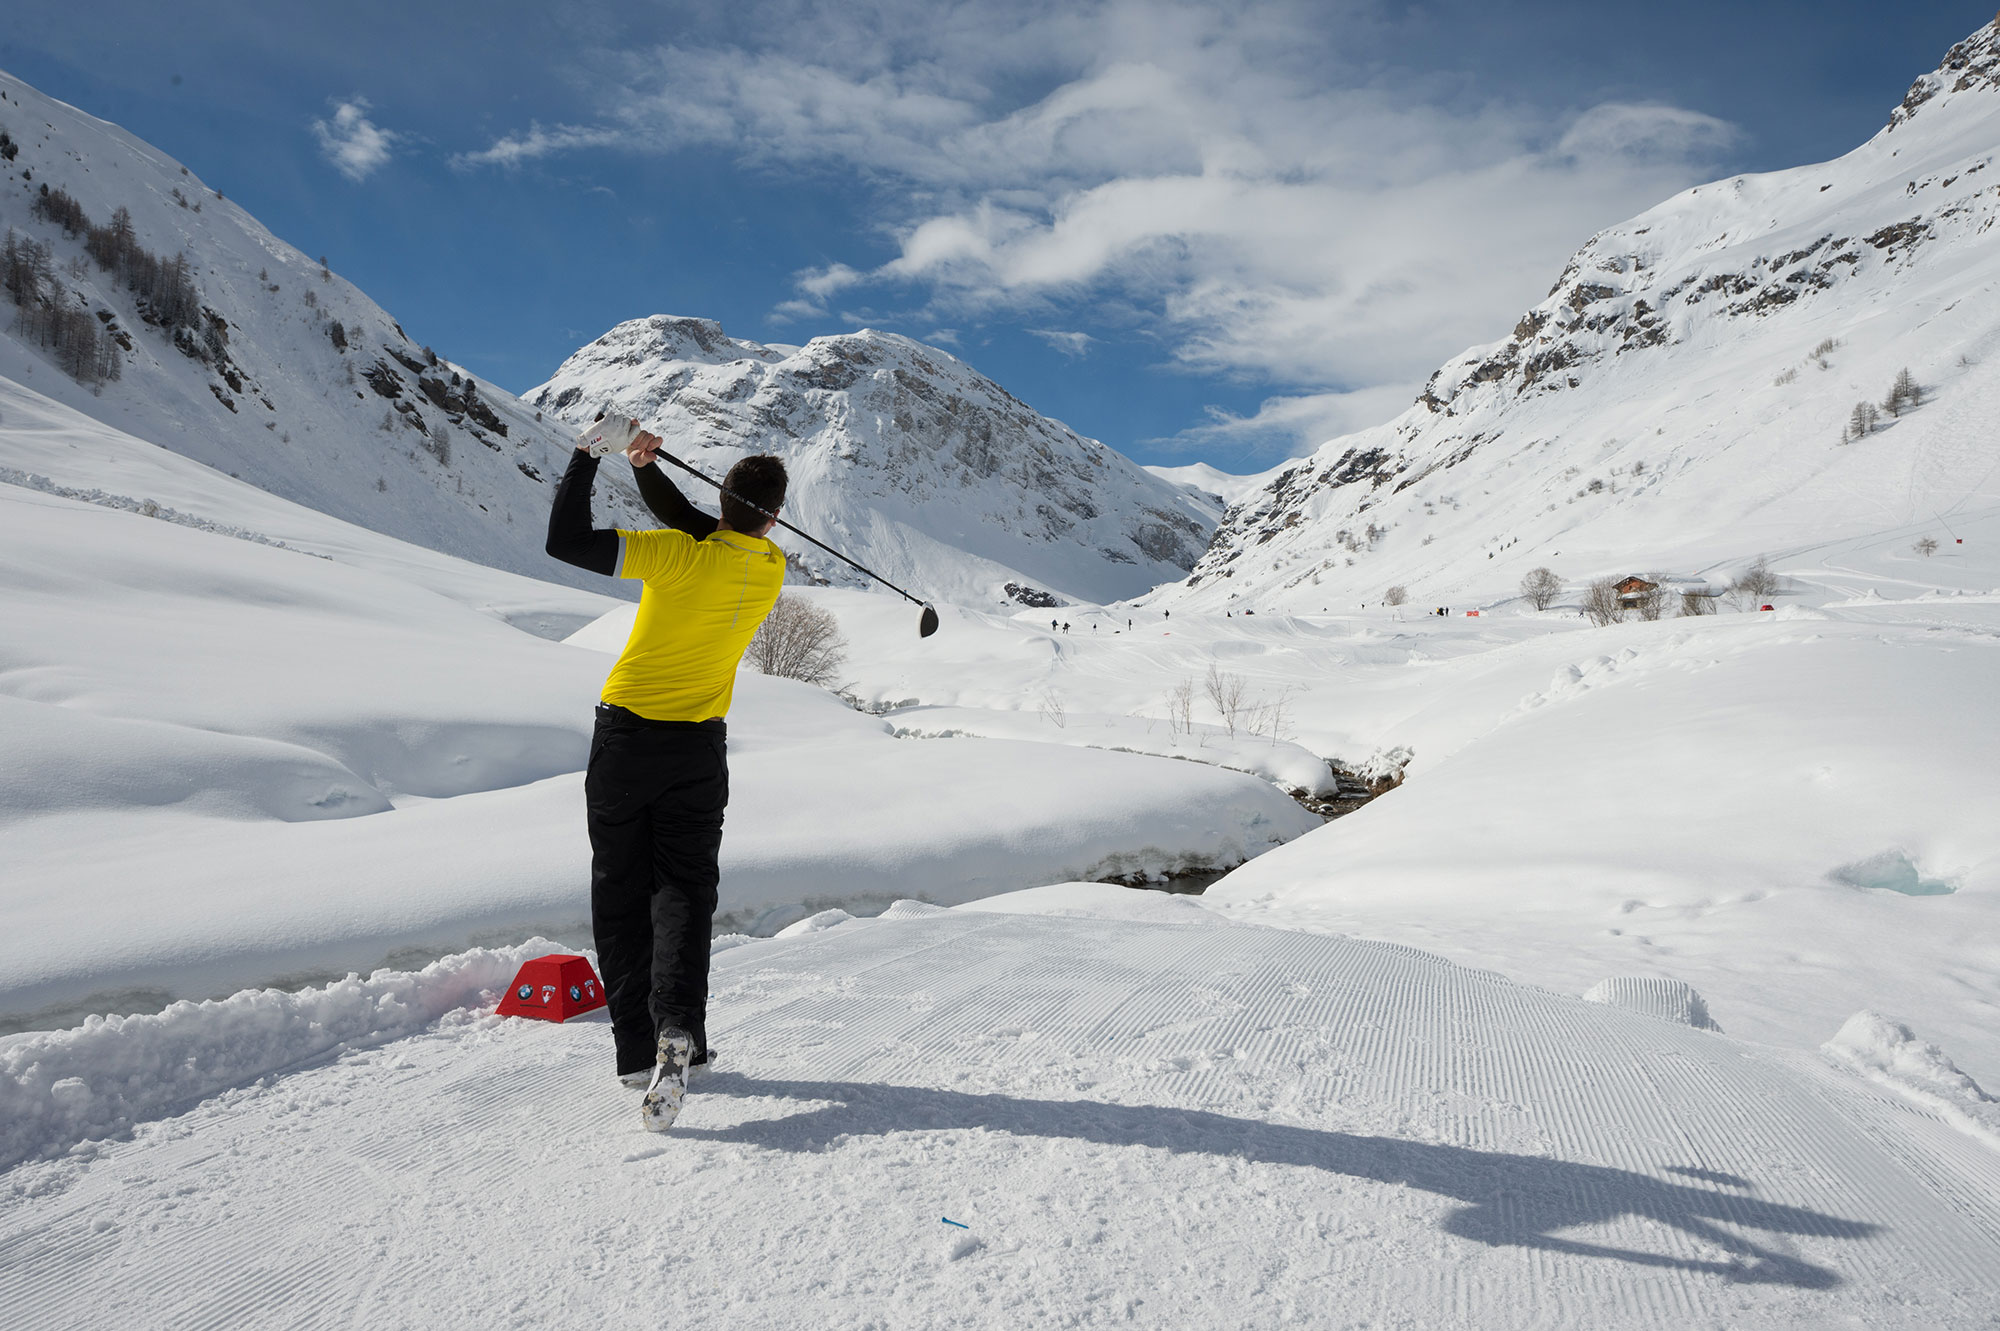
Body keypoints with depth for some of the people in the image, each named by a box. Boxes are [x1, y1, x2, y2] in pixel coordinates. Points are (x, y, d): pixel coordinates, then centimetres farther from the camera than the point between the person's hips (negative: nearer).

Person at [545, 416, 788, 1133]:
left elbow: (566, 541, -21)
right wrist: (645, 466, 0)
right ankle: (677, 1029, -15)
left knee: (621, 893, 8)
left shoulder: (683, 559, -18)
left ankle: (638, 1050, 11)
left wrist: (588, 455, -14)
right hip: (699, 749, 3)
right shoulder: (772, 568, -3)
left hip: (627, 737, -2)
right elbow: (696, 525, 9)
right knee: (684, 890, 8)